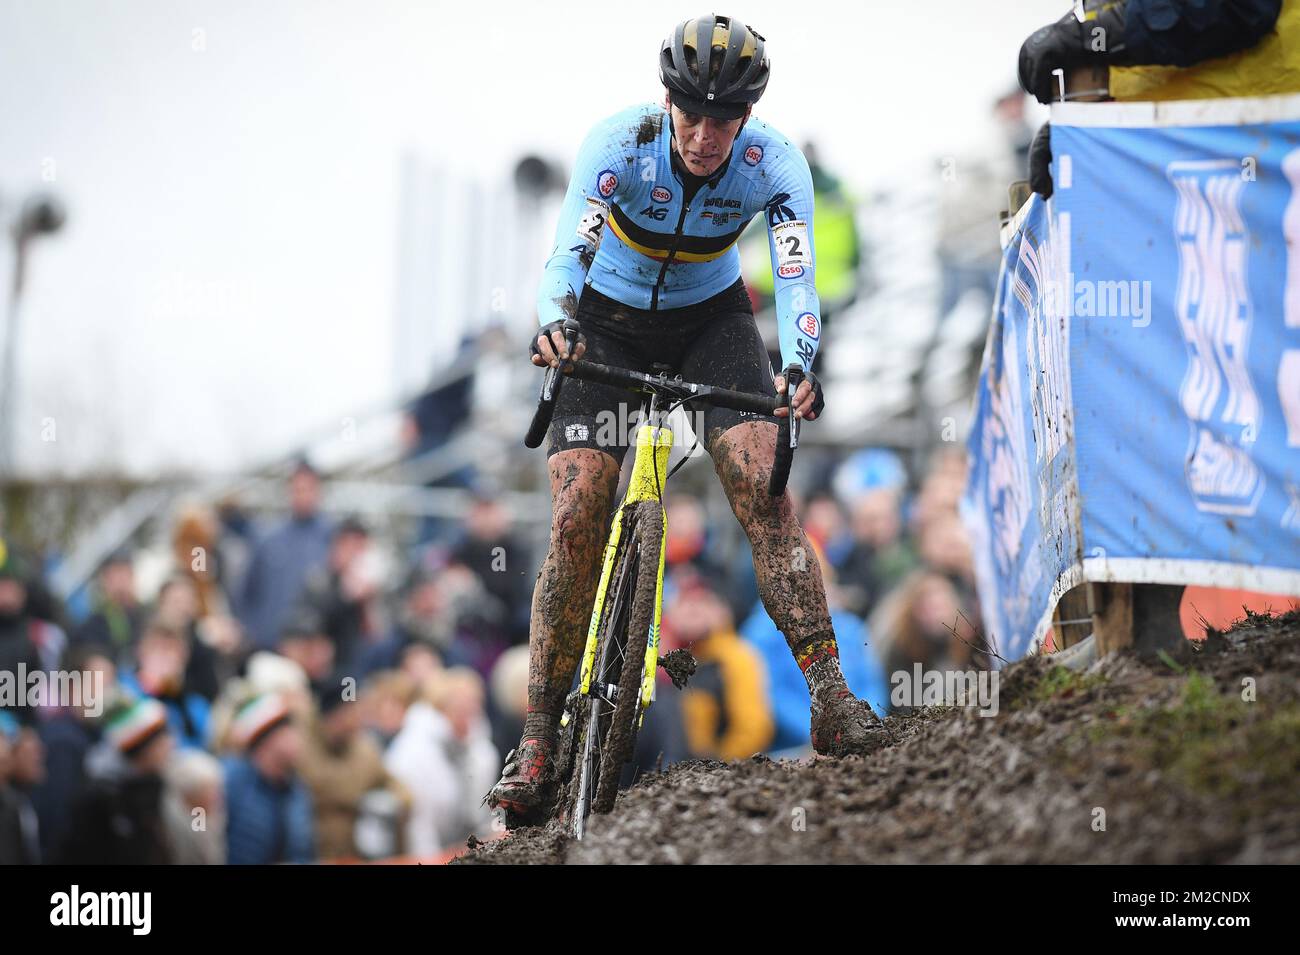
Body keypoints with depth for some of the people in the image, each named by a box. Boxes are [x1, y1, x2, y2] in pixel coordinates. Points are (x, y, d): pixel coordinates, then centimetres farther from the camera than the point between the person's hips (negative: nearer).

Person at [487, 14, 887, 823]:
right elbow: (570, 248, -38)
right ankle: (538, 740, -9)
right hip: (607, 322, -1)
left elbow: (796, 277, -32)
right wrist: (554, 322, -59)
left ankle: (831, 699, -20)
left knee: (763, 489, -20)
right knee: (577, 517, -13)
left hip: (709, 316, 1)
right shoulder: (619, 144, -27)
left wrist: (799, 367, -52)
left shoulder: (775, 164, -23)